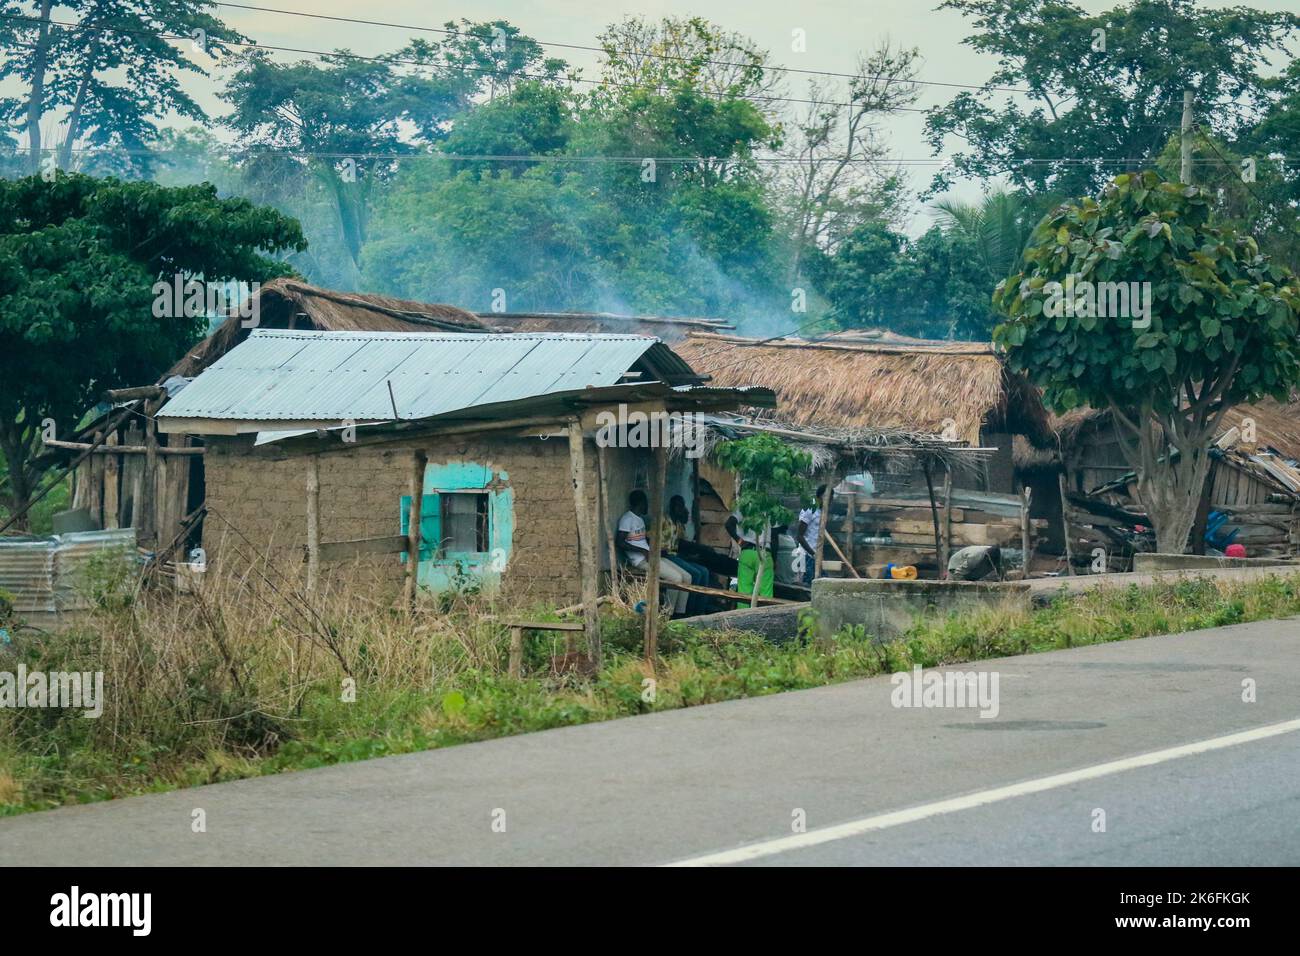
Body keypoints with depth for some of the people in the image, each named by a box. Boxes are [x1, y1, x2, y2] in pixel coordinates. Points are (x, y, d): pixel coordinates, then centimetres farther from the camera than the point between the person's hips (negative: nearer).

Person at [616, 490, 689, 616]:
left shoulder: (640, 518, 21)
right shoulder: (627, 519, -8)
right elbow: (619, 542, -17)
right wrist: (644, 551, -20)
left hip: (650, 557, 9)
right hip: (640, 560, -9)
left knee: (686, 577, -2)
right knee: (676, 578, -23)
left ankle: (679, 614, -3)